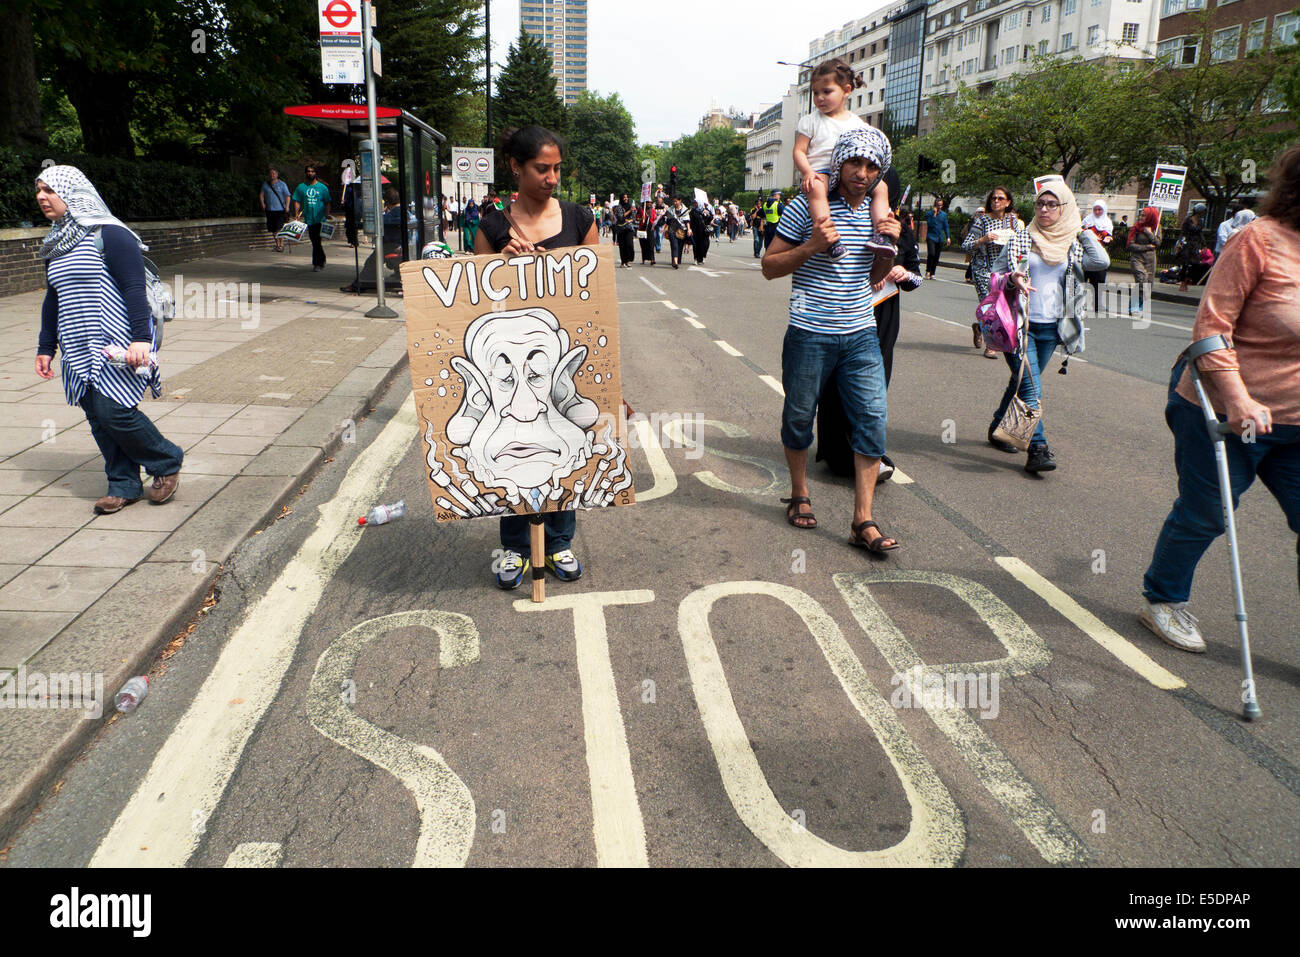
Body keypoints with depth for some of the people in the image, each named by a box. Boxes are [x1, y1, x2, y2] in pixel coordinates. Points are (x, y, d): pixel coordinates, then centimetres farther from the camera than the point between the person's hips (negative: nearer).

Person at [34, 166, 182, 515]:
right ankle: (124, 485, 16)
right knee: (96, 415, 6)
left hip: (117, 342, -8)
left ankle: (166, 463, 8)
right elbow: (53, 299, 22)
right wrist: (45, 347, 22)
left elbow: (135, 288, -15)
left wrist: (140, 338, -22)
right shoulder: (56, 243, 15)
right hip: (78, 348, 8)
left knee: (113, 410, -14)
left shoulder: (109, 234, -9)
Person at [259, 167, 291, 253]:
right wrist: (262, 204, 0)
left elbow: (287, 196, 0)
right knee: (273, 229, 7)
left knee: (279, 228, -13)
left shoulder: (282, 184, 3)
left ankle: (281, 245, -8)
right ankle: (277, 244, 16)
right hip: (269, 210, 4)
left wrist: (287, 206, -12)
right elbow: (261, 195, 17)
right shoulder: (265, 184, 12)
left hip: (280, 209, -4)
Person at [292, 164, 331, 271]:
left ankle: (316, 263, -3)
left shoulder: (322, 187, 4)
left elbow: (327, 203, 4)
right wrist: (296, 213, -6)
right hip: (308, 219, 3)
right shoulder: (301, 187, 9)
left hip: (320, 219, -3)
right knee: (314, 241, 10)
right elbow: (297, 201, 8)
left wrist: (327, 214, -8)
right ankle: (322, 260, 25)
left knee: (317, 241, -8)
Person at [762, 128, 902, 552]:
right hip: (810, 334, -4)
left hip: (861, 335, 4)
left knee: (872, 421, -4)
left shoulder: (877, 212, 10)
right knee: (799, 418, 9)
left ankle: (863, 522, 0)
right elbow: (769, 267, -4)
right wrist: (810, 248, -19)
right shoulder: (806, 207, -6)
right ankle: (799, 496, 33)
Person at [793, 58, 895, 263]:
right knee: (816, 188, -38)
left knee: (880, 187, -14)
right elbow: (799, 151, 1)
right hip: (820, 173, -4)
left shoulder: (857, 123, 15)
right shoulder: (810, 121, 8)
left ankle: (880, 234, -22)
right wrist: (807, 172, -19)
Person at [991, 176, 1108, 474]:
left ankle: (998, 427, 33)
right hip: (1020, 323, -3)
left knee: (1022, 382, 14)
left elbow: (1102, 262, -6)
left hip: (1051, 328, 4)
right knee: (1030, 386, -13)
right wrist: (1013, 277, -25)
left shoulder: (1073, 244, 8)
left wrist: (1083, 230, -2)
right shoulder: (1022, 236, 3)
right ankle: (1037, 449, -15)